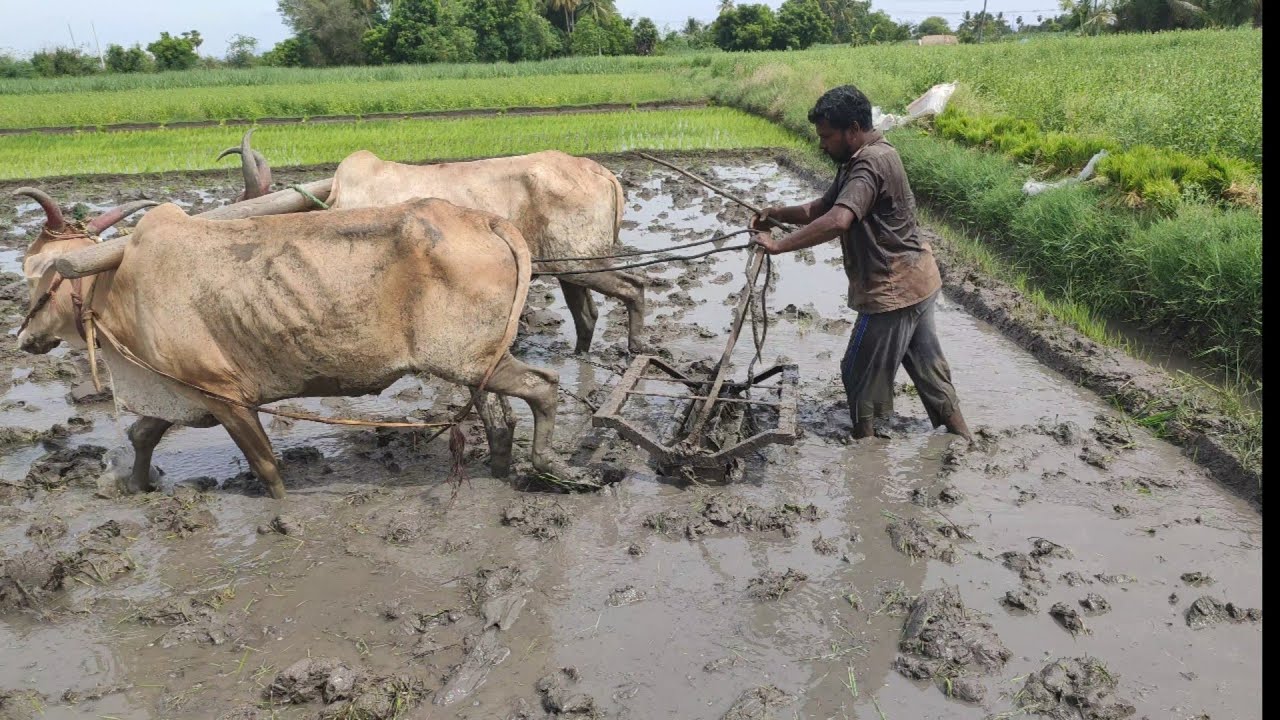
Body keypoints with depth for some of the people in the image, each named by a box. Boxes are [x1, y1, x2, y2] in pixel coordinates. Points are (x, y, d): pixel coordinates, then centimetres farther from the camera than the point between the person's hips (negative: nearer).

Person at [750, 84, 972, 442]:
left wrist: (778, 245, -33)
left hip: (893, 291, -10)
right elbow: (821, 208, 13)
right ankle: (960, 439, 32)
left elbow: (837, 221, -38)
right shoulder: (860, 160, 10)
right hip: (916, 282, 10)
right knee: (927, 365, 21)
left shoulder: (871, 163, -23)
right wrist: (777, 213, -3)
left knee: (862, 376, 4)